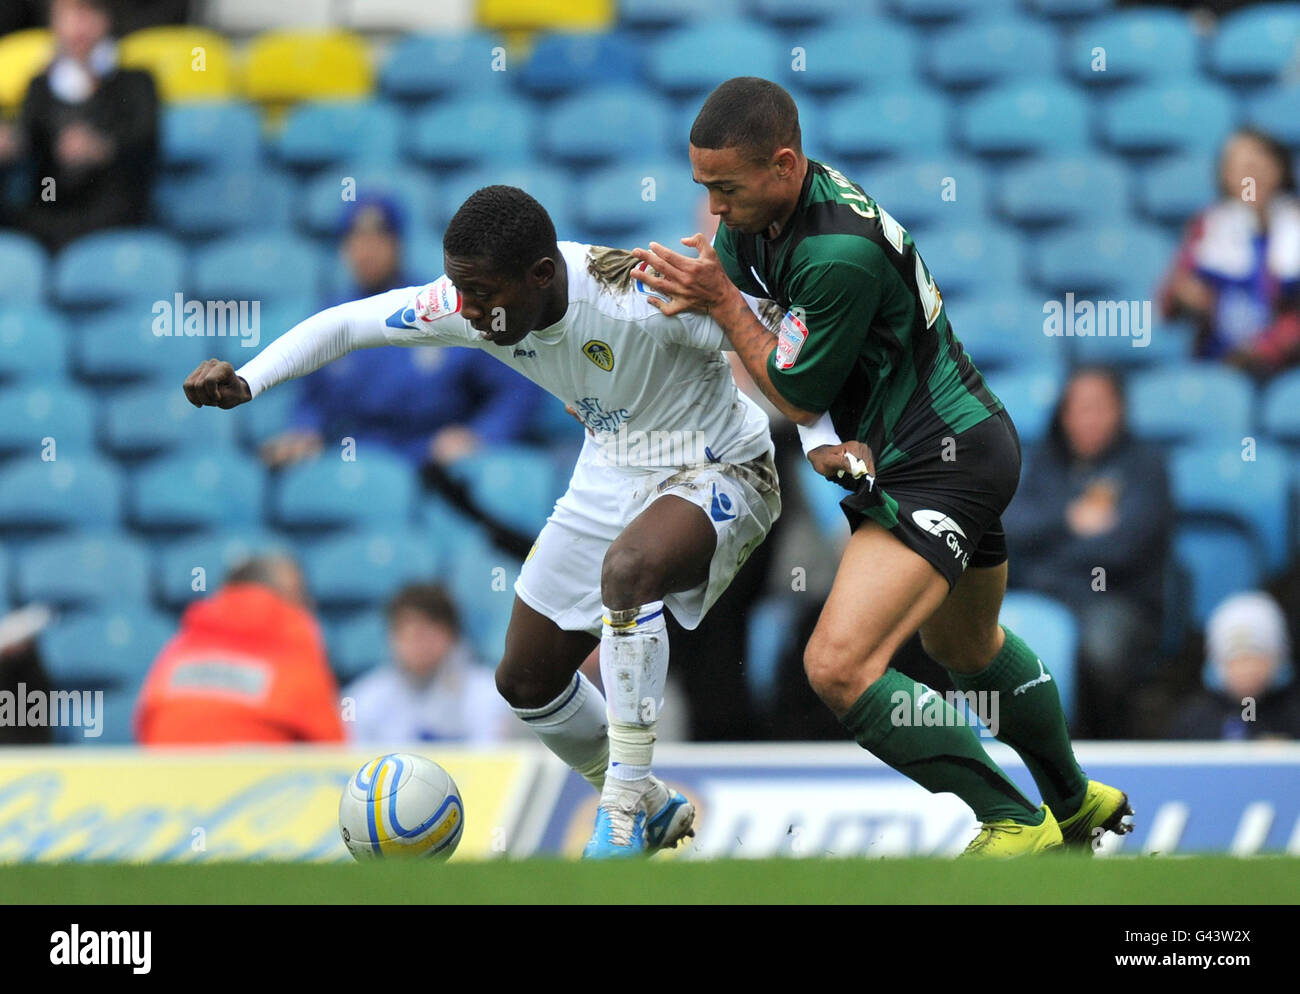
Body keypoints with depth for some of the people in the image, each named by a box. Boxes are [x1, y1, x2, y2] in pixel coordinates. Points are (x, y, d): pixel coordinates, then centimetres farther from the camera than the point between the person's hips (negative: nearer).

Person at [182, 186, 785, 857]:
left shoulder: (644, 297, -33)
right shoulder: (470, 304, -15)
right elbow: (345, 324, -6)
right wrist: (245, 381, -20)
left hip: (716, 472, -7)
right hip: (610, 472, 7)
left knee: (628, 567, -39)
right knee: (526, 679, 8)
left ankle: (623, 819, -26)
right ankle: (650, 810, 33)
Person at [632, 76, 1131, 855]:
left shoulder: (840, 254, -30)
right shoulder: (761, 213, -1)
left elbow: (799, 396, -18)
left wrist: (722, 301, -13)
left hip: (943, 467, -11)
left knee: (840, 666, -22)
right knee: (967, 647, 31)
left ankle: (1019, 823, -9)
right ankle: (1077, 801, 52)